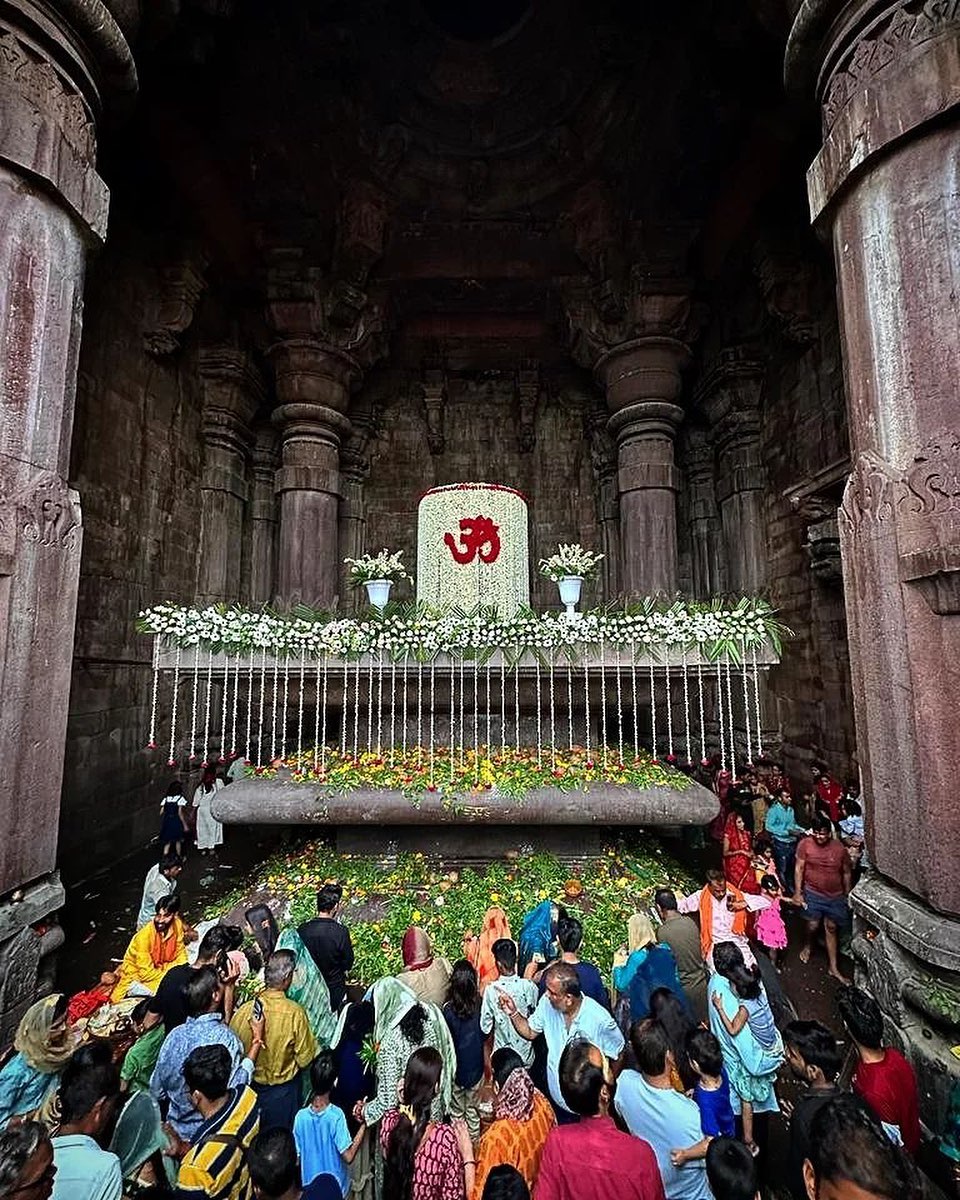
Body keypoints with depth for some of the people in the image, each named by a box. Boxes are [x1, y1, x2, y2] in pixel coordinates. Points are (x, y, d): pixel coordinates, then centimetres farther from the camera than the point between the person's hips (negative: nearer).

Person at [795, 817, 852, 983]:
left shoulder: (839, 848, -10)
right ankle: (808, 945, 36)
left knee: (831, 928, 9)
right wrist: (798, 892, -10)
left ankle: (834, 968, 23)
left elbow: (847, 873, 3)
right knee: (813, 925, 3)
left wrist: (847, 896, 7)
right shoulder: (805, 844, -15)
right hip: (813, 893, -1)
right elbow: (799, 868, -10)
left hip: (835, 895, 1)